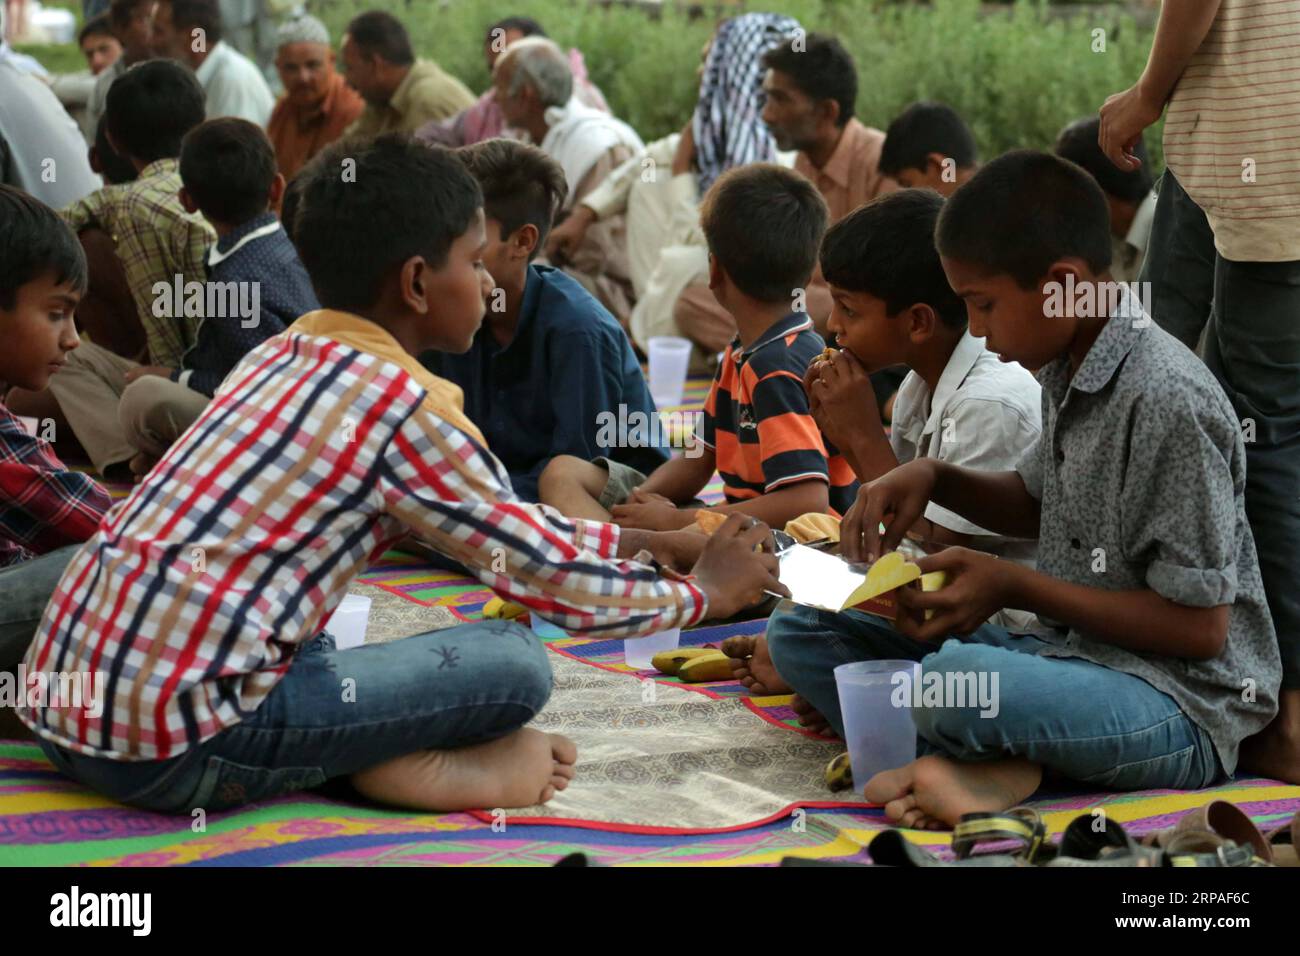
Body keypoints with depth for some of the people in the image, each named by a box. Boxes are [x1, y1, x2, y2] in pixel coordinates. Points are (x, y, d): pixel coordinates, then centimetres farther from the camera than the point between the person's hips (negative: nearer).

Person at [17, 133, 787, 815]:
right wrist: (705, 593, 18)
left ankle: (376, 757, 8)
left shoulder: (285, 357, 17)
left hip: (62, 699, 8)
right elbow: (562, 588, 1)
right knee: (514, 661, -2)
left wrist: (649, 543, 30)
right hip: (171, 741, -8)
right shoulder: (403, 405, -8)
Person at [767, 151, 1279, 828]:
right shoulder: (1067, 370, 6)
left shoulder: (1166, 401, -21)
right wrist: (933, 478, 6)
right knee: (800, 631, 1)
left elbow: (1200, 626, -19)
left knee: (948, 682, -40)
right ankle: (994, 763, -18)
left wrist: (1013, 587, -17)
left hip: (1180, 703, -10)